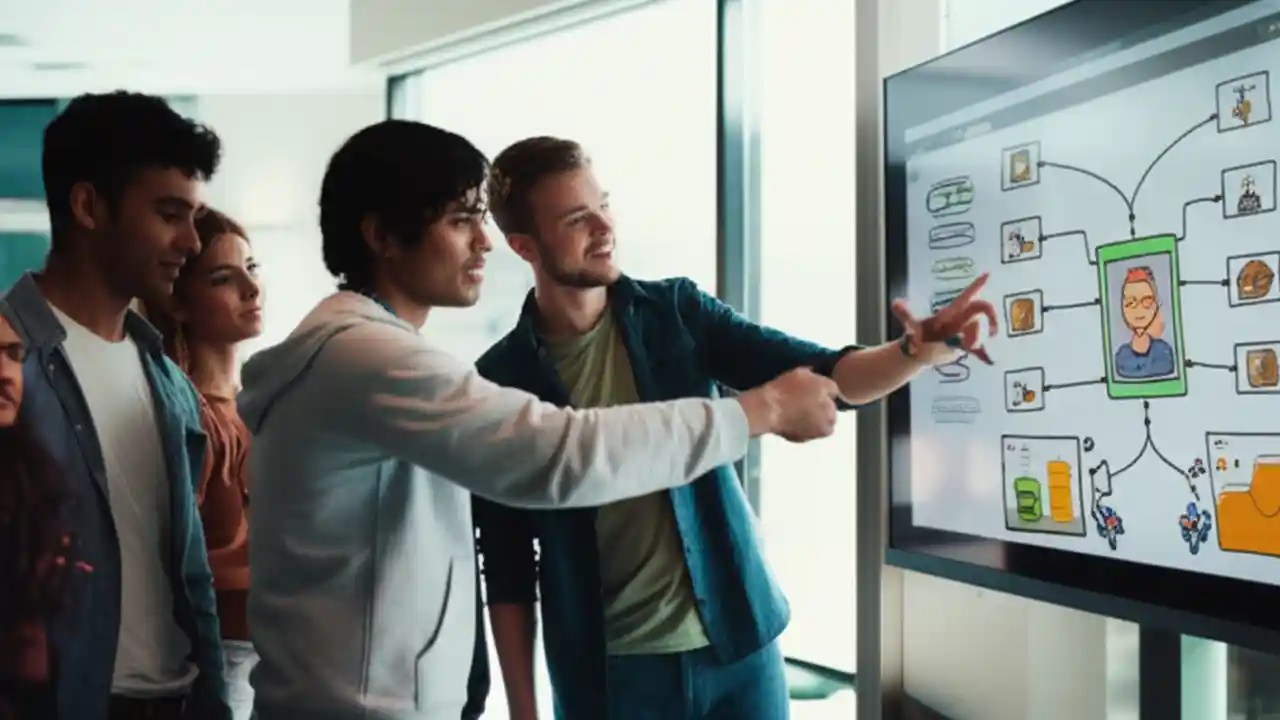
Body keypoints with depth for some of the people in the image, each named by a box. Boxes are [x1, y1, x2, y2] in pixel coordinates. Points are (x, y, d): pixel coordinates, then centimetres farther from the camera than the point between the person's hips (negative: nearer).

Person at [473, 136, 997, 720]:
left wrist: (919, 350, -26)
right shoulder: (502, 382, -6)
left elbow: (821, 376, -7)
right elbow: (506, 567, -3)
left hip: (737, 642, 2)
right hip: (607, 671, -2)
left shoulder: (677, 311, 0)